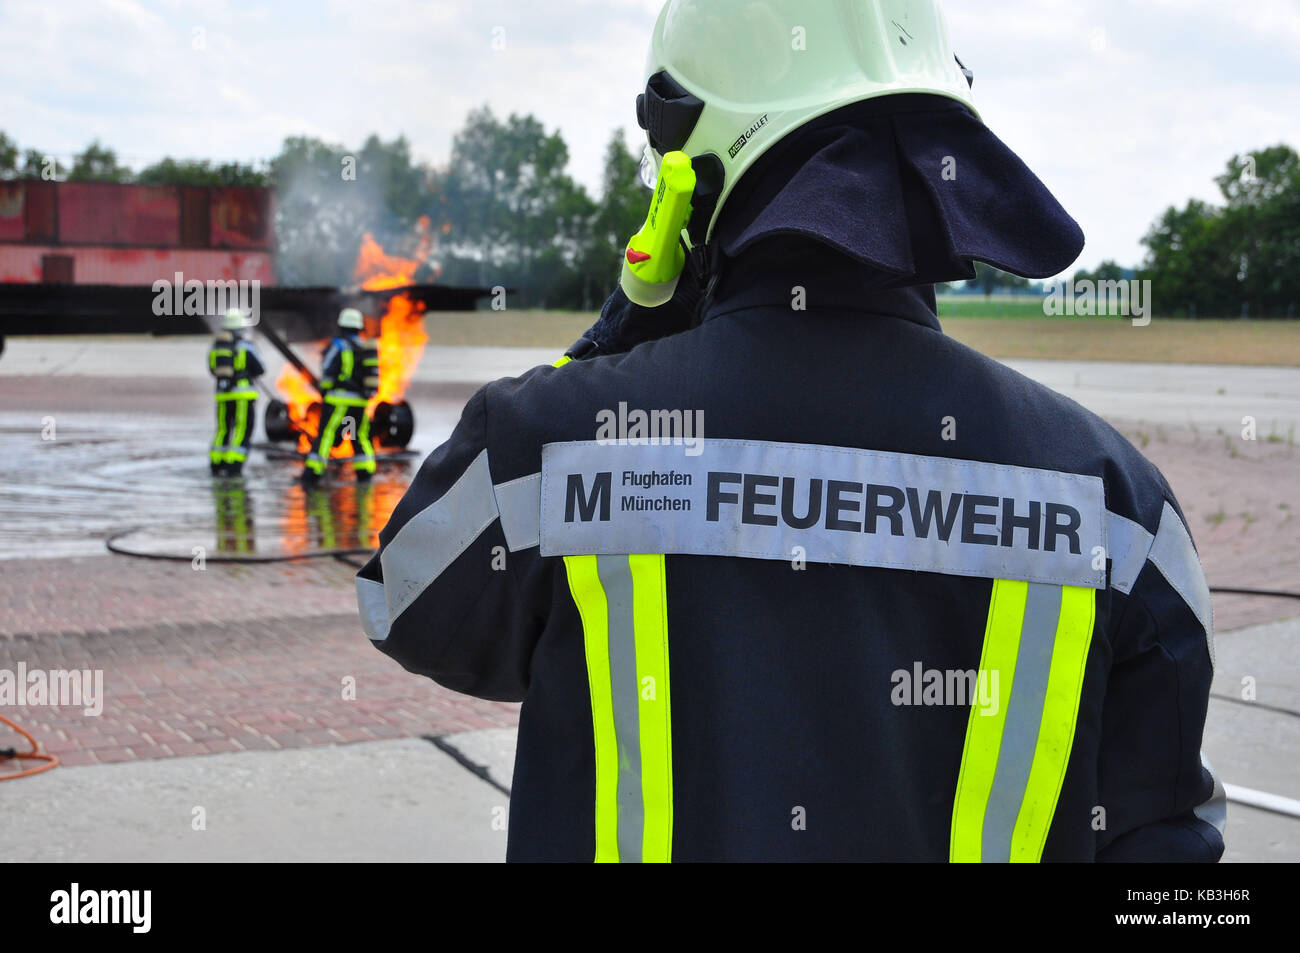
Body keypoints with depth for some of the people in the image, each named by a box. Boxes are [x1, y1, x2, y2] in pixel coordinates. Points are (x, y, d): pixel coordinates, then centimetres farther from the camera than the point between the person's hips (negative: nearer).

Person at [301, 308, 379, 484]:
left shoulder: (338, 345, -6)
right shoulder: (367, 347, 12)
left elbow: (327, 372, -8)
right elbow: (373, 374, 15)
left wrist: (324, 392, 3)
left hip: (339, 399, -5)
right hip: (361, 401, 5)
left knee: (327, 432, -5)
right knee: (361, 435, 15)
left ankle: (313, 471, -8)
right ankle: (365, 471, 11)